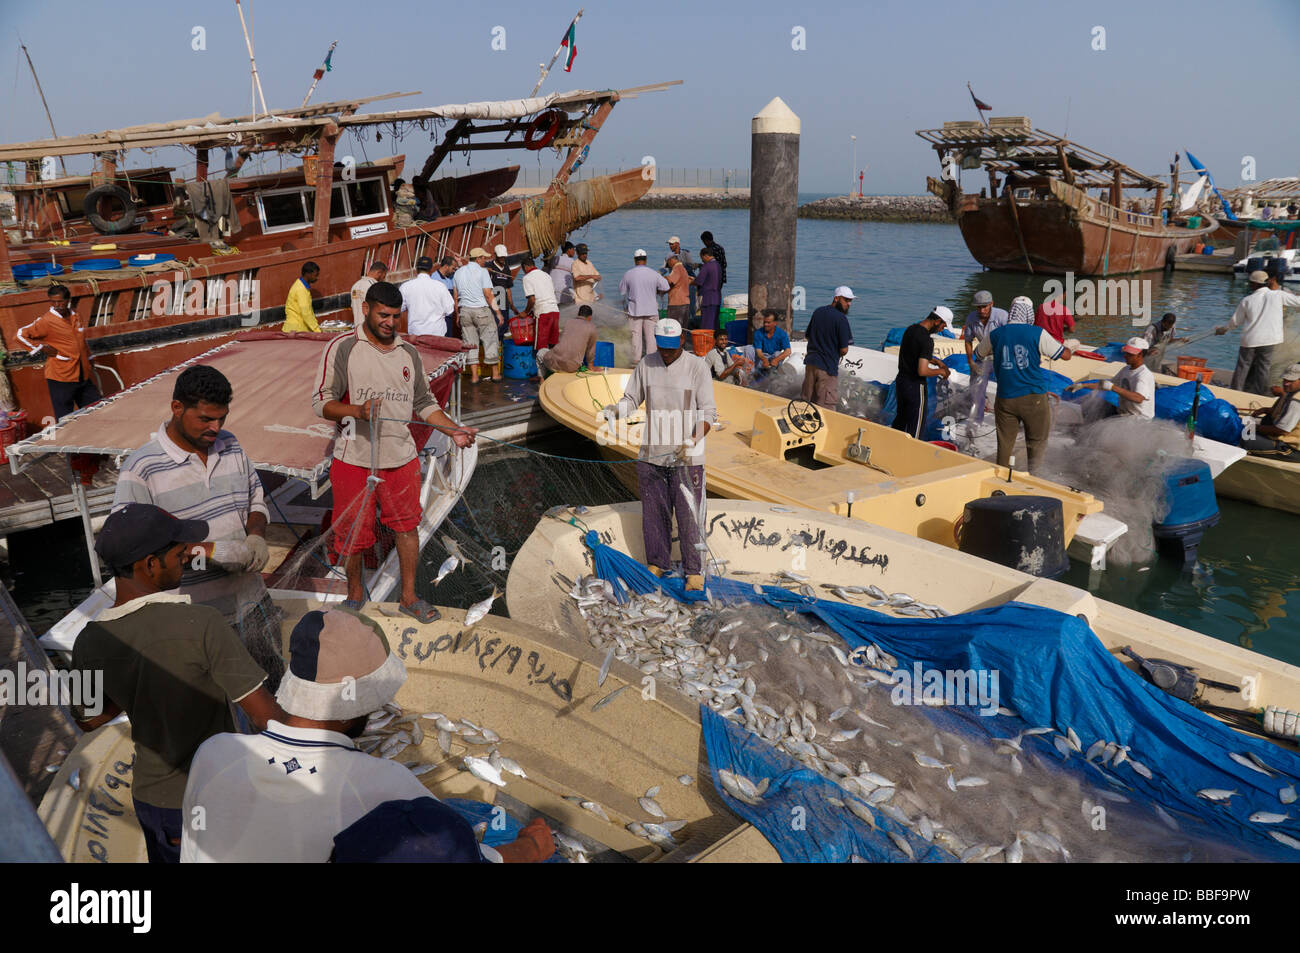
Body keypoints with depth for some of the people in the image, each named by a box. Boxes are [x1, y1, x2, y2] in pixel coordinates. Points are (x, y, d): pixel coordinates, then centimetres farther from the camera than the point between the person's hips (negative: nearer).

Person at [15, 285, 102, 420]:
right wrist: (43, 348, -11)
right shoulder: (46, 321, -11)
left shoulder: (75, 316, 9)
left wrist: (89, 359, 27)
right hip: (60, 377, -7)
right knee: (65, 419, -3)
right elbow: (21, 335, -10)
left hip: (83, 375, 7)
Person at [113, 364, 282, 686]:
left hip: (250, 603, 6)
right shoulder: (141, 469, -14)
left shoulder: (230, 446, 5)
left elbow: (257, 499, 16)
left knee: (273, 684, 19)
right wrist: (209, 550, -29)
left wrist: (256, 537, -7)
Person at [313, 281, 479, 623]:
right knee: (353, 531, 7)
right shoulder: (342, 348, -5)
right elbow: (321, 402, -7)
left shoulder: (409, 353, 10)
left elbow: (423, 403, 16)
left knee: (407, 525, 9)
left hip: (401, 457, 4)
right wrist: (358, 411, -25)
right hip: (355, 458, -3)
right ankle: (355, 591, 31)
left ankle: (409, 596, 23)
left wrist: (454, 430, 2)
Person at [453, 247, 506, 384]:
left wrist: (457, 314, 17)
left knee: (470, 342, 7)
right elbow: (488, 295, -11)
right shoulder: (482, 271, -7)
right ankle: (495, 373, 12)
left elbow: (455, 296, 10)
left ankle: (474, 375, 4)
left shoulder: (458, 272, 9)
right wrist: (498, 312, -6)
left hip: (465, 311, 5)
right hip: (482, 310, -5)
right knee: (490, 340, 6)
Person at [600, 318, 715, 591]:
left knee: (689, 515, -3)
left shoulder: (697, 366, -5)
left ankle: (694, 571, 10)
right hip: (651, 456, 3)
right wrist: (612, 411, -9)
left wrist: (694, 440, -23)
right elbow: (631, 399, 13)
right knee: (653, 513, 10)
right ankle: (657, 564, 26)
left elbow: (708, 412, -7)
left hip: (687, 457, -3)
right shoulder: (646, 364, 6)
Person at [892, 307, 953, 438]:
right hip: (915, 386, -9)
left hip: (901, 380, 9)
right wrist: (940, 371, -11)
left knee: (901, 418, 23)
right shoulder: (926, 340, -23)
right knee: (916, 425, 4)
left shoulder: (911, 329, 5)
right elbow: (922, 371, -28)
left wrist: (935, 361, 14)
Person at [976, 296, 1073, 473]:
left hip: (1005, 398, 2)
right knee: (1037, 442, 9)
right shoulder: (1038, 334, -6)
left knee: (1005, 443, 12)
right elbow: (1065, 355, 1)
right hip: (1034, 398, -2)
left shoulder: (995, 335, 1)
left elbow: (978, 354, 21)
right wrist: (1070, 349, 24)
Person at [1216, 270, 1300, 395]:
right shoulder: (1278, 295, -5)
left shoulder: (1247, 300, -3)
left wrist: (1223, 329, 23)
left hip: (1249, 340, 0)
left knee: (1242, 368, 10)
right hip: (1268, 339, 1)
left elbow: (1236, 321, 5)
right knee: (1263, 370, 10)